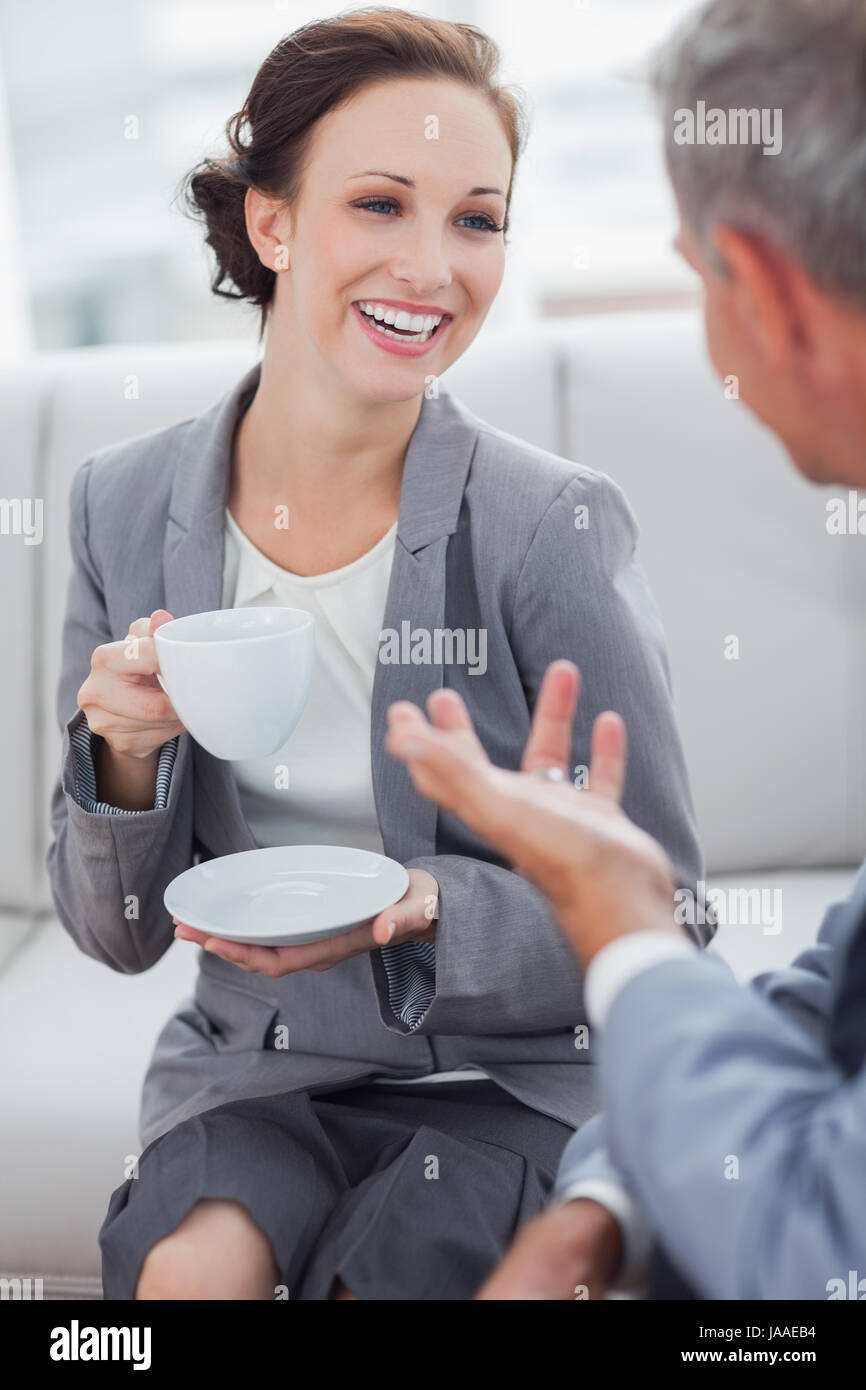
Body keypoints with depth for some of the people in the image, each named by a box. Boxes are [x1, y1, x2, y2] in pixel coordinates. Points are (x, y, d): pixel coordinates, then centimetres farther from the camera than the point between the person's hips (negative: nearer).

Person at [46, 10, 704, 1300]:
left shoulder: (556, 528, -16)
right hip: (251, 1060, 2)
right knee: (189, 1266, -25)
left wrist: (426, 911, -25)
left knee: (375, 1274, -26)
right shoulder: (128, 506, -6)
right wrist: (127, 756, -19)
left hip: (512, 1082, -1)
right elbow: (118, 934, 1)